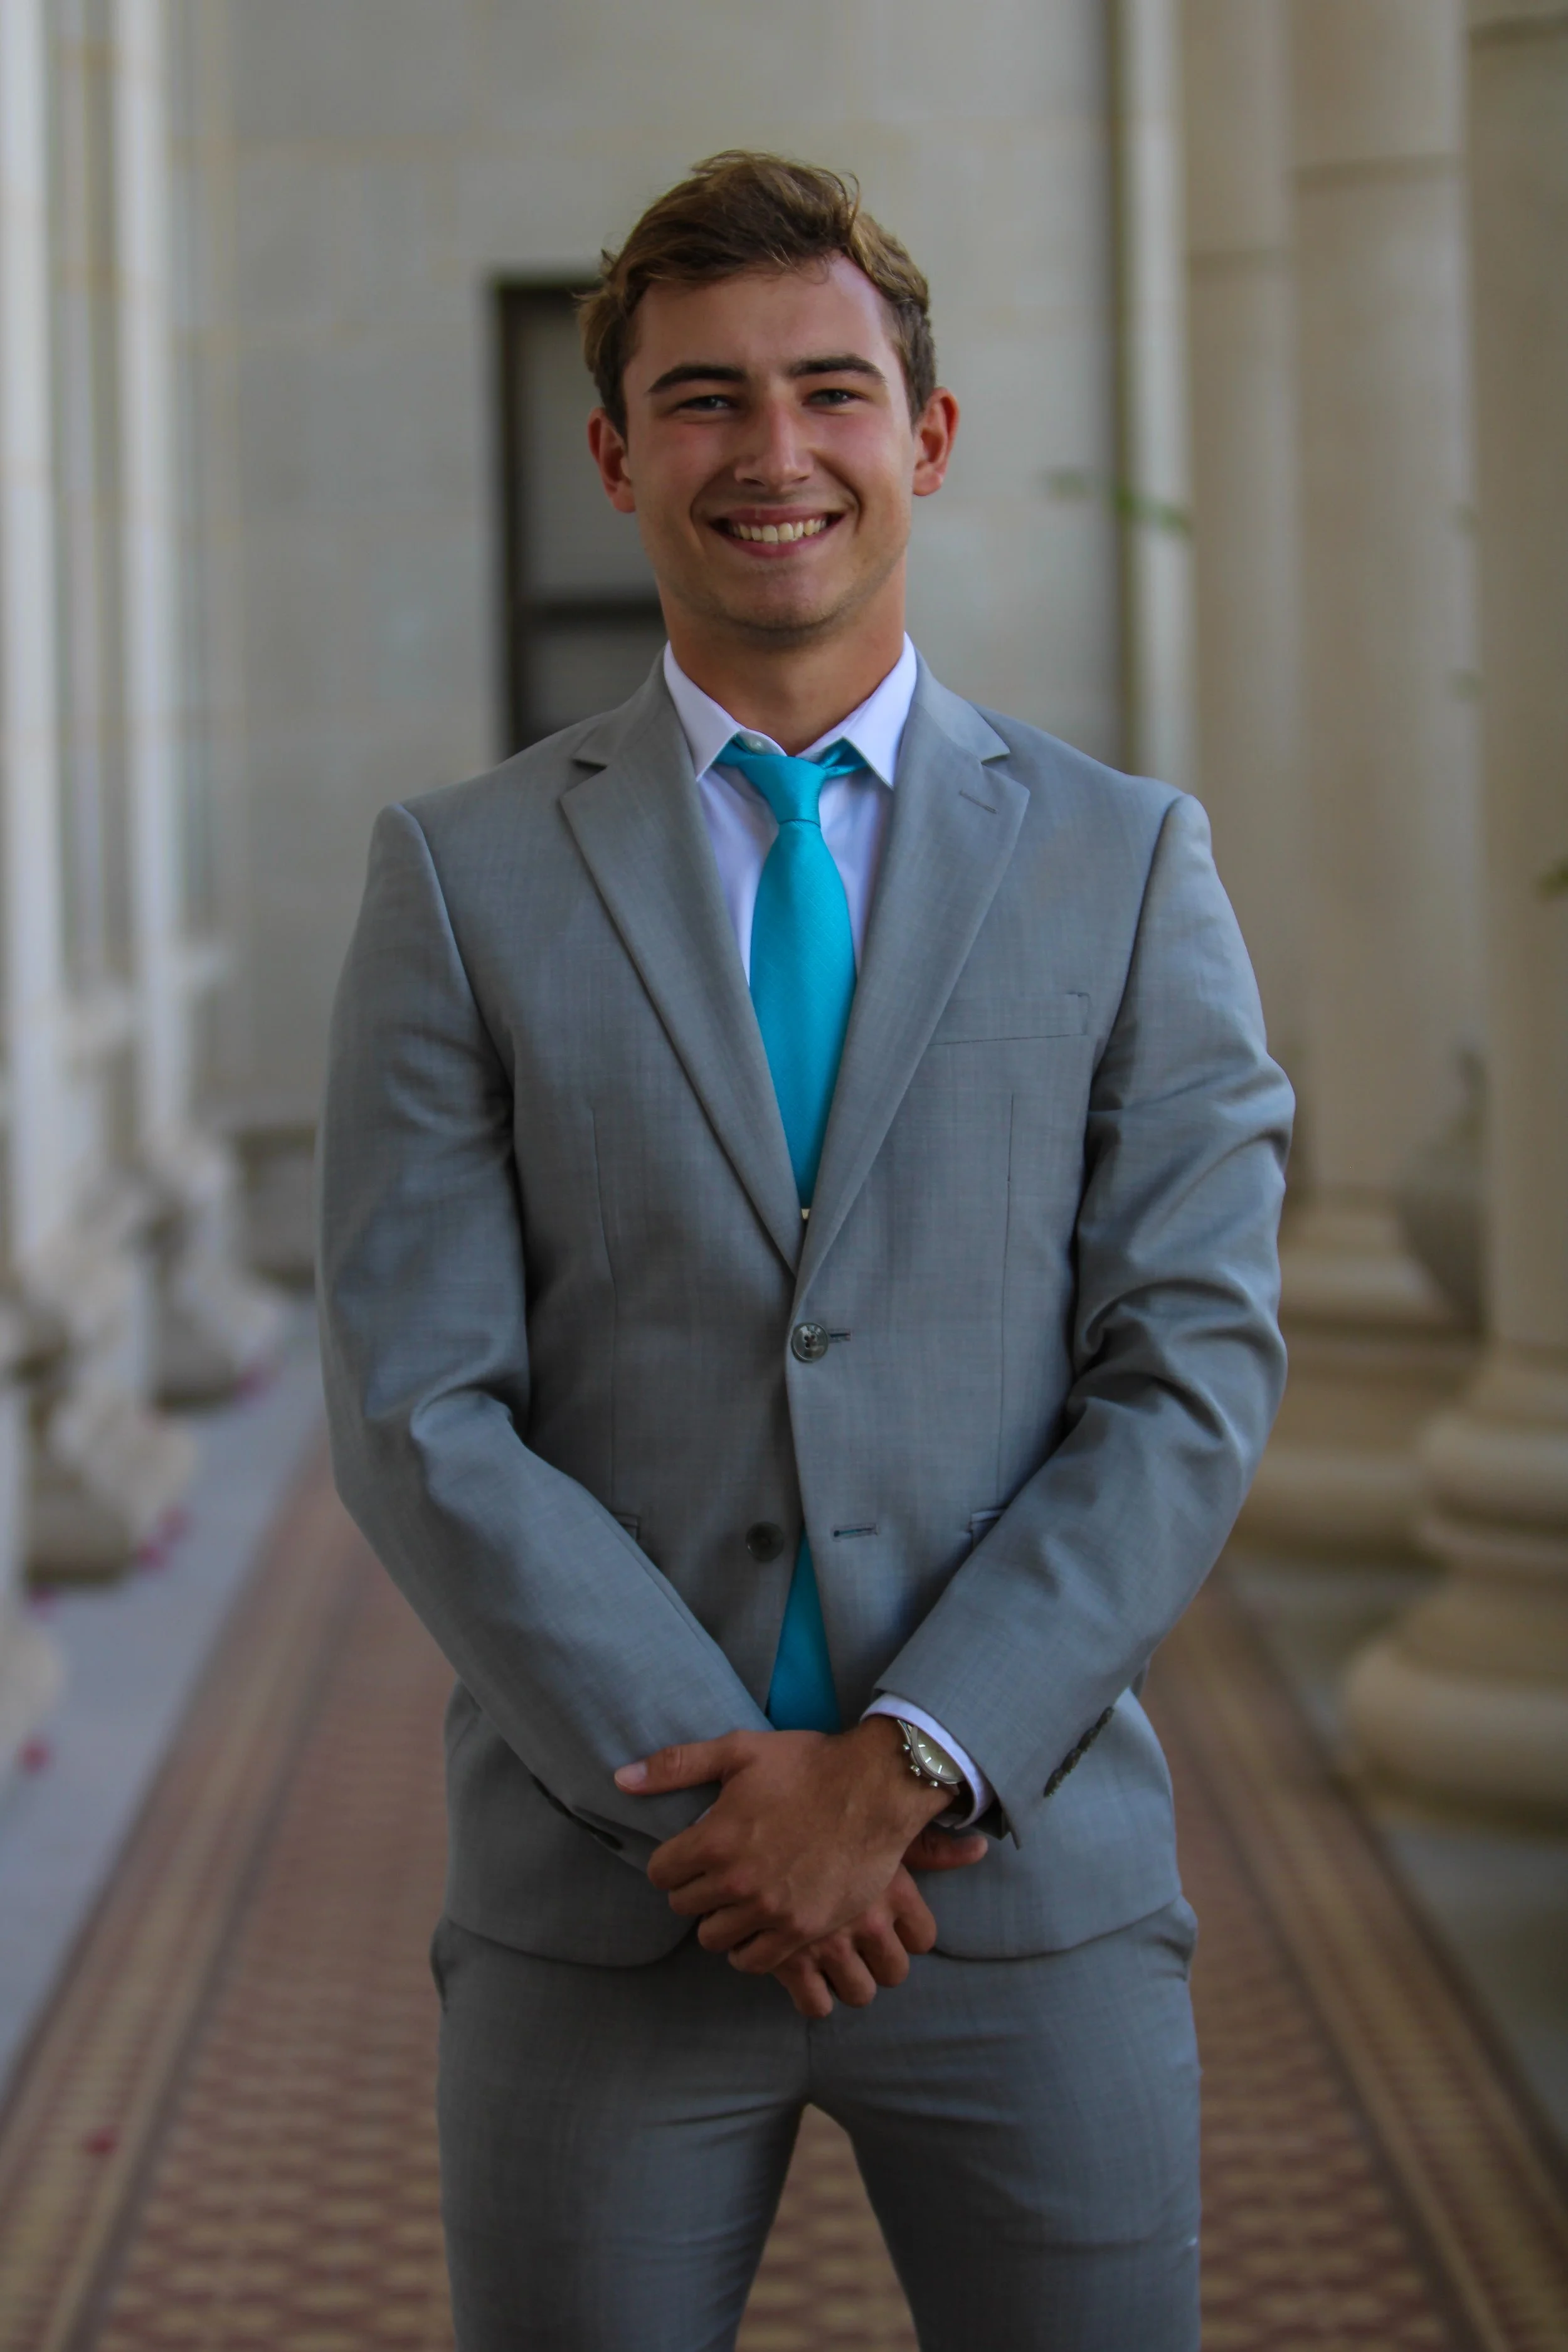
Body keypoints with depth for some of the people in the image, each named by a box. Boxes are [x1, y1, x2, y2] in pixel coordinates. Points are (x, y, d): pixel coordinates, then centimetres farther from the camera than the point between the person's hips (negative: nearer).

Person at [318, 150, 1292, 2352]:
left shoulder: (1126, 863, 4)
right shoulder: (464, 877, 2)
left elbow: (1194, 1370, -2)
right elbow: (420, 1408, -4)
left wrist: (905, 1765, -13)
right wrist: (718, 1782, -12)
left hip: (1031, 1877, 1)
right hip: (606, 1901, 0)